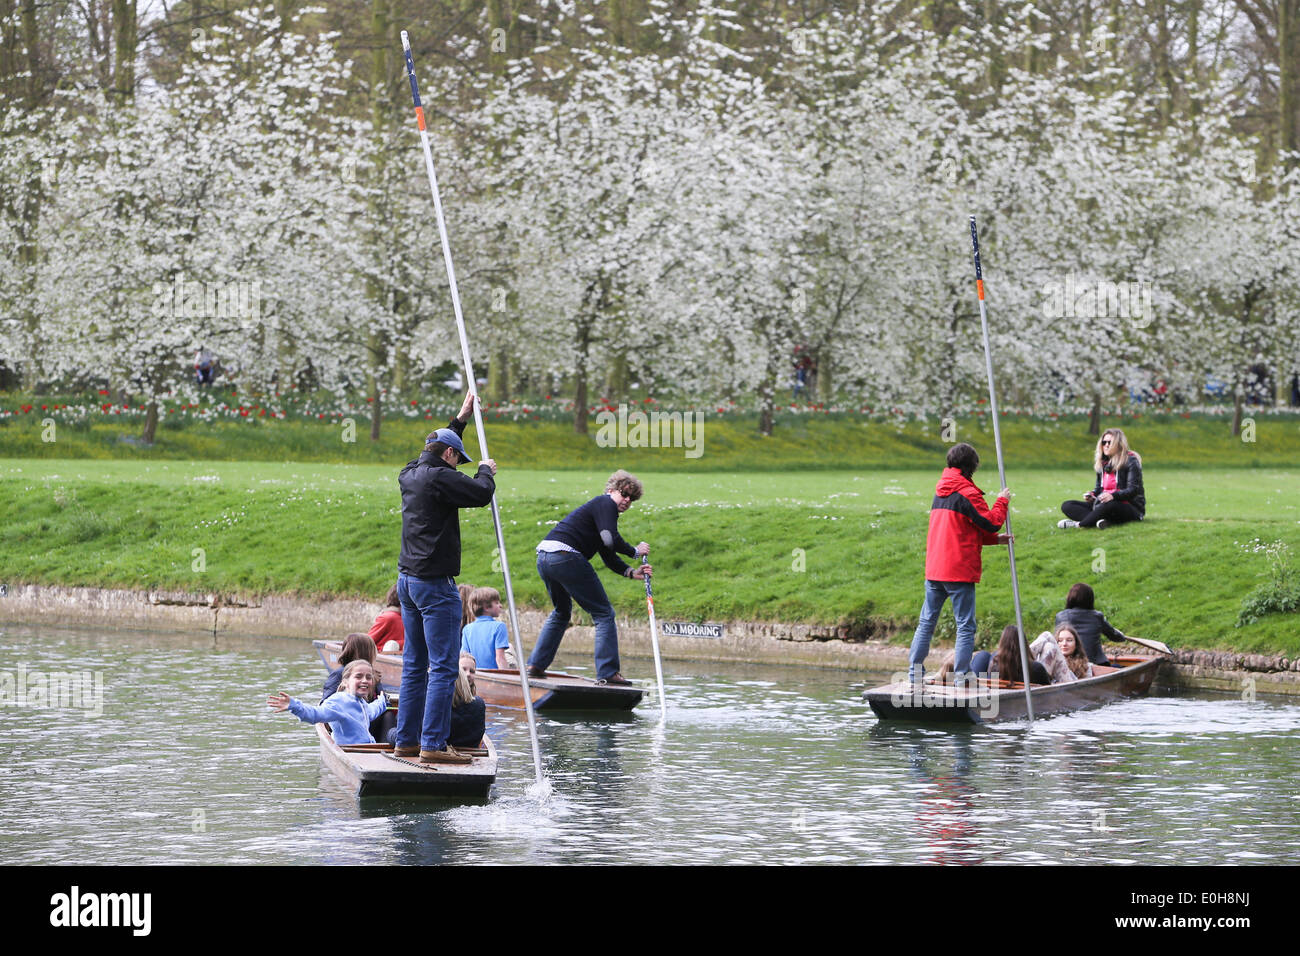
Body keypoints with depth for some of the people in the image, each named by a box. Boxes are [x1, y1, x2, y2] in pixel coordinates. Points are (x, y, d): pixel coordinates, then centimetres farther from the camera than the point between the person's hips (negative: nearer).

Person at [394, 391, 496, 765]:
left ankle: (406, 740, 18)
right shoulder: (439, 477, -15)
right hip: (435, 584, -10)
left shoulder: (410, 475, 12)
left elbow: (436, 446, 32)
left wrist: (460, 419, 38)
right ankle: (433, 744, -11)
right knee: (443, 667, -8)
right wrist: (485, 470, 4)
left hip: (408, 580, 10)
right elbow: (482, 493, -17)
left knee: (415, 665, 15)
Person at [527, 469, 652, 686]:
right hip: (566, 558, -10)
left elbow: (609, 557, 26)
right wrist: (635, 551, 2)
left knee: (561, 612, 30)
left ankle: (536, 665, 25)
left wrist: (631, 572, 13)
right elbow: (611, 541, -14)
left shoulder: (597, 506, 29)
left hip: (544, 558, 10)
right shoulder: (605, 504, 0)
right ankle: (607, 673, -5)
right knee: (604, 613, 0)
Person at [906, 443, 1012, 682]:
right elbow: (991, 522, -12)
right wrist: (1001, 501, 5)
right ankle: (961, 676, -7)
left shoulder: (940, 491, 15)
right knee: (965, 626, -3)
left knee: (926, 622, 12)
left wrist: (995, 539, 14)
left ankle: (914, 672, 11)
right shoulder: (967, 492, -11)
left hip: (934, 570, 7)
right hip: (959, 570, -7)